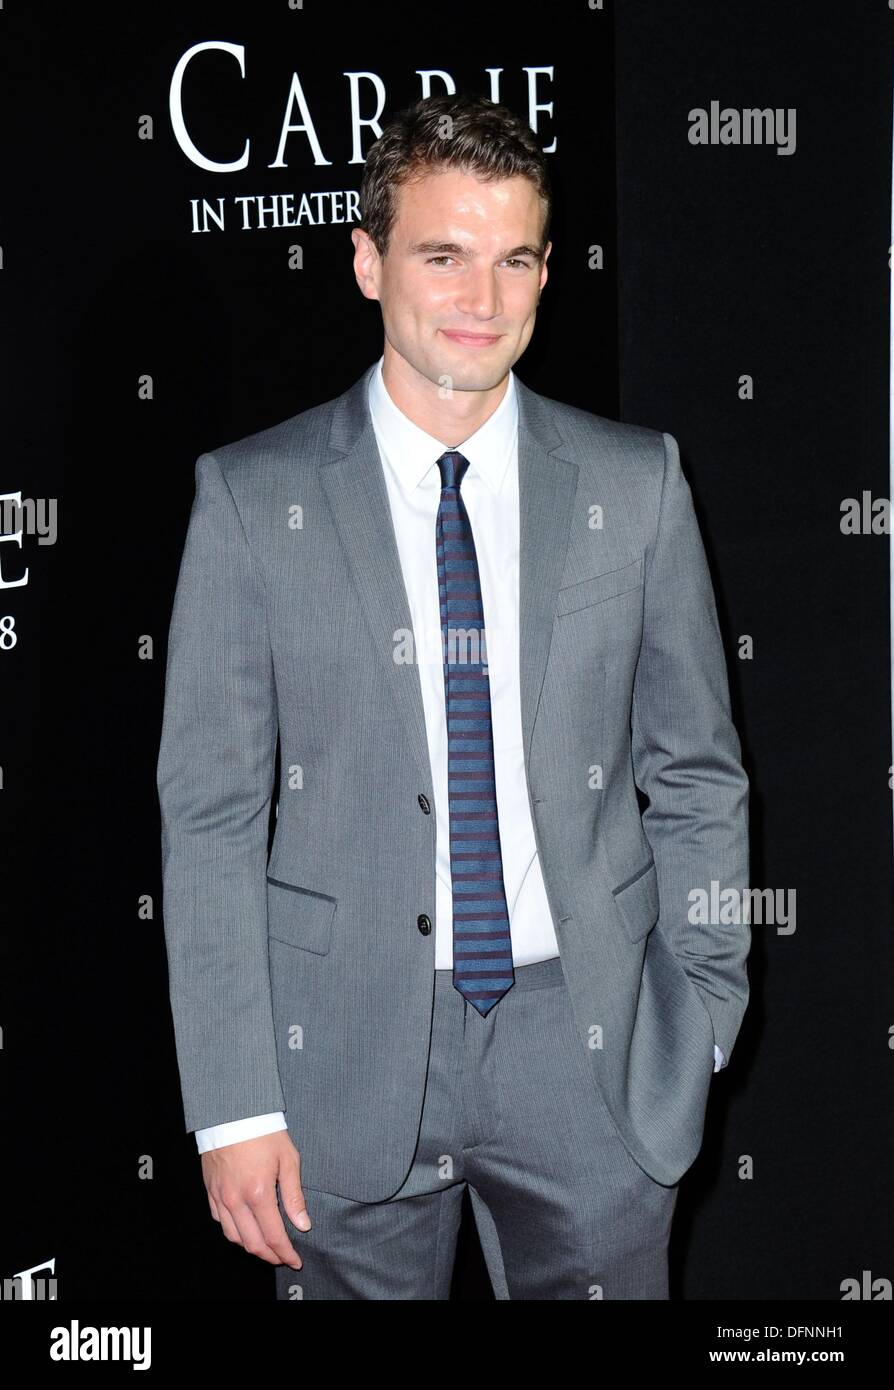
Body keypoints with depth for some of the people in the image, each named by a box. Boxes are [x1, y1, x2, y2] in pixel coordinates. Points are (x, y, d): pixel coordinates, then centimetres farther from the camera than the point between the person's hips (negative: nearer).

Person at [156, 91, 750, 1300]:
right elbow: (210, 815, -4)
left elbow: (698, 777, 7)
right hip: (347, 1055, -1)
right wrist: (234, 1103, -7)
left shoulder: (638, 484, 1)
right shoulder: (253, 497, -3)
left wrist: (699, 1029, 3)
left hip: (588, 1052, 1)